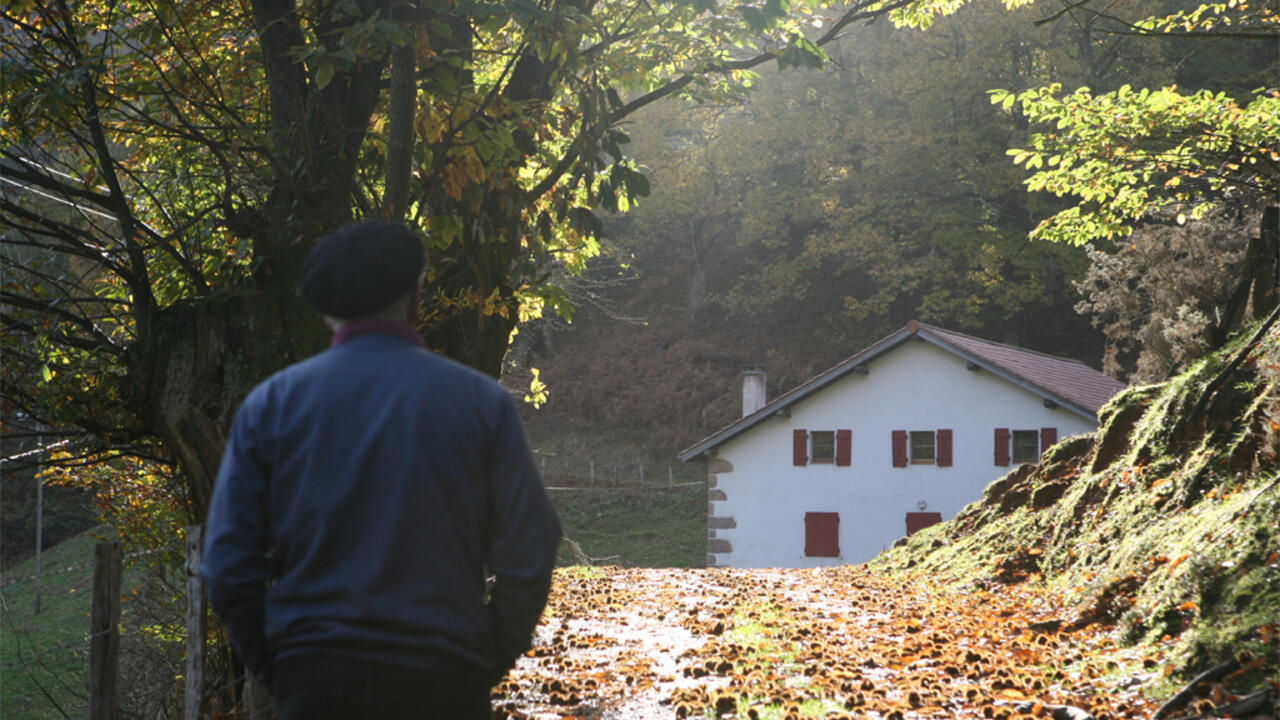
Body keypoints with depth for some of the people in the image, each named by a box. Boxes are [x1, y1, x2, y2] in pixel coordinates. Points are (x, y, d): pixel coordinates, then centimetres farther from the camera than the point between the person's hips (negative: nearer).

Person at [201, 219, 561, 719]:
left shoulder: (271, 403, 4)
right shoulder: (481, 402, 1)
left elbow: (228, 565, 1)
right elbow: (527, 559, -2)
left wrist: (274, 671, 10)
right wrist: (487, 667, 8)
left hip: (314, 679, 1)